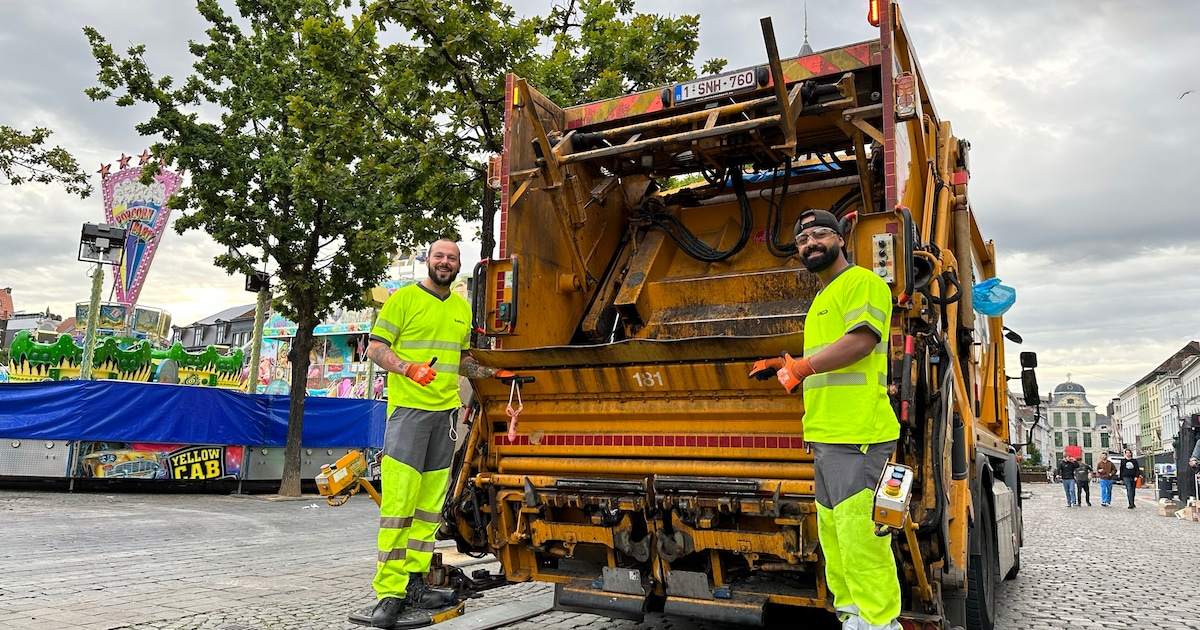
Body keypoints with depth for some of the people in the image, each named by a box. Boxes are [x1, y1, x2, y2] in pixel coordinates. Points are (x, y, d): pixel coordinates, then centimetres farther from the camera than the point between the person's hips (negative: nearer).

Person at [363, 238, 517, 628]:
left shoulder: (462, 308, 19)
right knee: (398, 501, -8)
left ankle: (414, 583, 15)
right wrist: (408, 367, -21)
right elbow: (375, 348, -5)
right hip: (408, 408, -6)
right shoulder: (404, 298, 0)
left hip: (445, 411, 6)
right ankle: (389, 593, -3)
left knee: (430, 504, 7)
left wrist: (494, 373, 14)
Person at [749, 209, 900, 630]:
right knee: (833, 535, 13)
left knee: (859, 536, -10)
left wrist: (803, 365, -17)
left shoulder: (861, 283, -5)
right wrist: (785, 367, 17)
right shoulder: (821, 299, 25)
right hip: (826, 437, 10)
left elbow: (860, 341, -19)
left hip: (858, 437, -10)